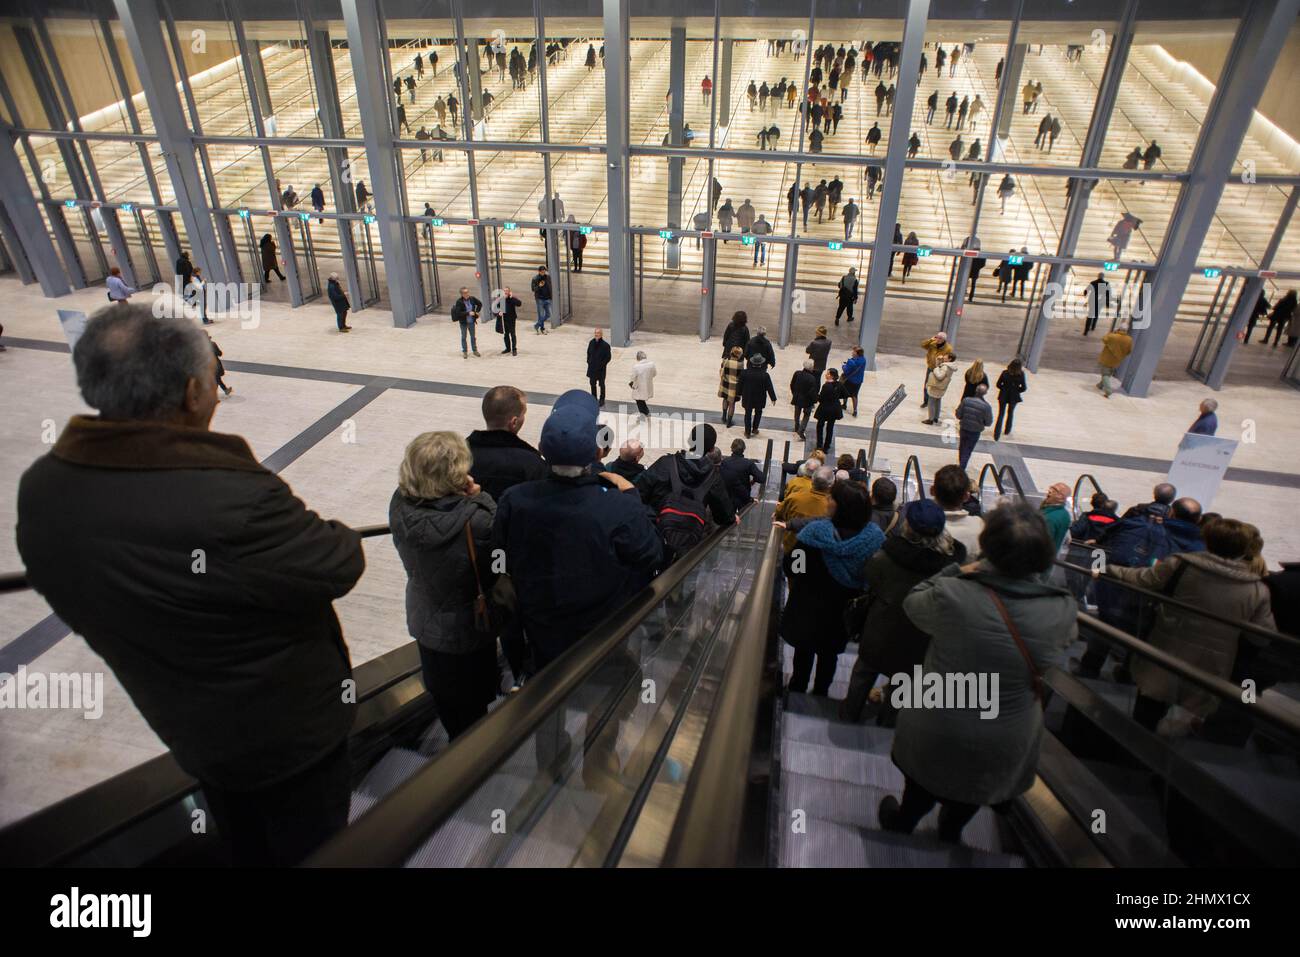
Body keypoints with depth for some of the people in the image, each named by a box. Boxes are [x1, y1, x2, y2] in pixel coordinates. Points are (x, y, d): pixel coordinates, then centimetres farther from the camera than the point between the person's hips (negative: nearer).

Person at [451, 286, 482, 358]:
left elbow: (480, 304, 13)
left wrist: (477, 312, 2)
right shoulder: (459, 302, -17)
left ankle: (475, 350, 28)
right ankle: (464, 352, 20)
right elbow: (458, 313, -23)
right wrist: (468, 313, -27)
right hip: (463, 322, -4)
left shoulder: (472, 299, -5)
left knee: (473, 336, 15)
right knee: (463, 337, 9)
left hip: (471, 321, 4)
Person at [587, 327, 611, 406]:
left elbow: (608, 357, -11)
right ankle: (594, 399, 32)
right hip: (592, 368, 5)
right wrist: (589, 361, 2)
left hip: (601, 369, -5)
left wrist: (601, 365, -15)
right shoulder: (591, 343, -1)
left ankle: (602, 401, 22)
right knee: (592, 384, 16)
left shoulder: (605, 345, -16)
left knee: (601, 385, 10)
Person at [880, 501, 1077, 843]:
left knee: (923, 783, 30)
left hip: (938, 733, -2)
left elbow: (912, 602, -10)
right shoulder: (1063, 610, -25)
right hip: (1008, 744, 2)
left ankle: (902, 823, 56)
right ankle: (950, 832, 59)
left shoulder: (952, 595, -33)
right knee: (966, 801, 32)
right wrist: (1034, 580, 2)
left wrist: (958, 570, -3)